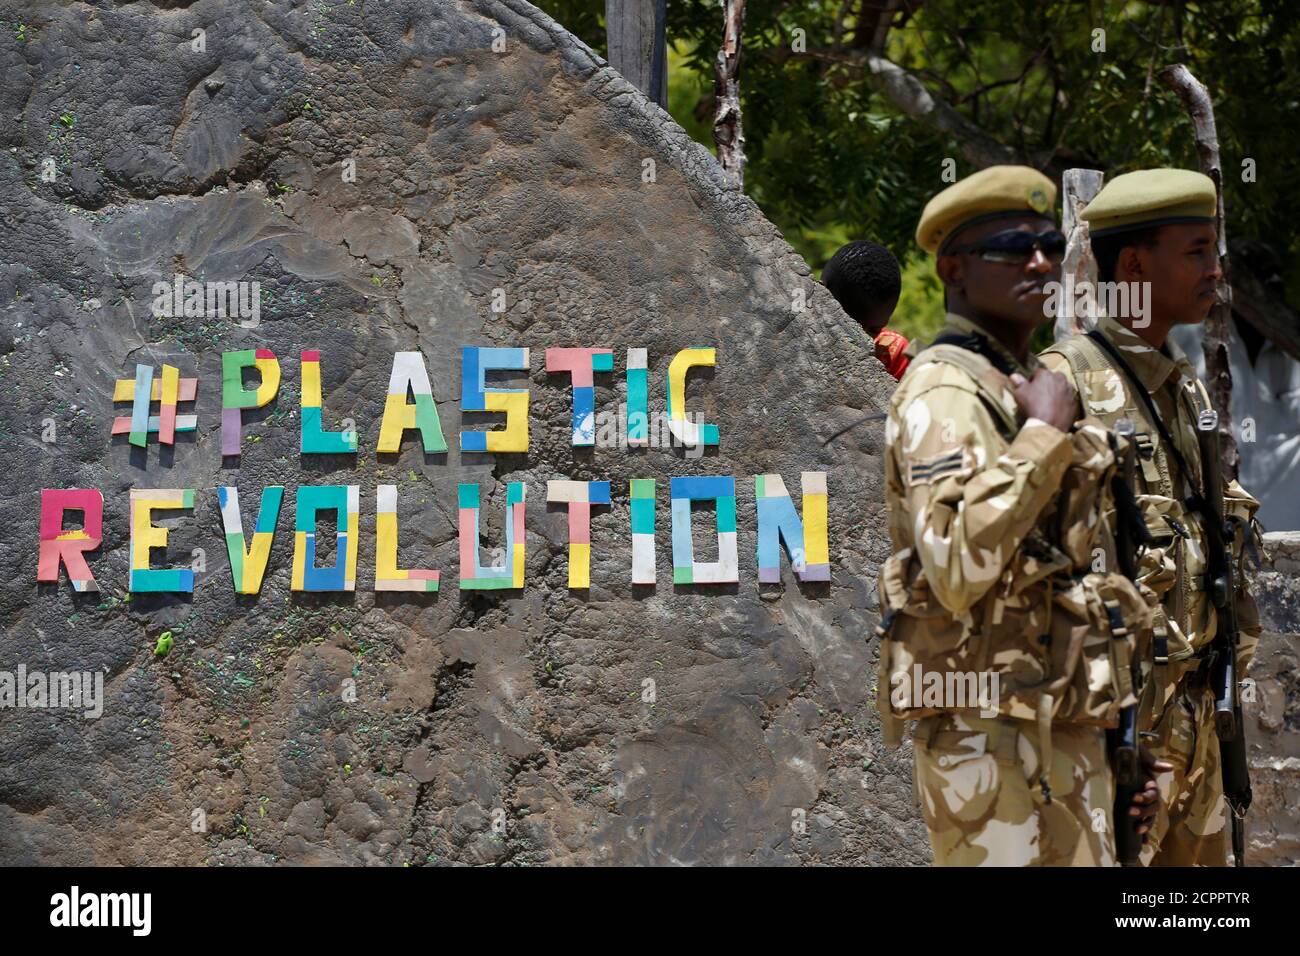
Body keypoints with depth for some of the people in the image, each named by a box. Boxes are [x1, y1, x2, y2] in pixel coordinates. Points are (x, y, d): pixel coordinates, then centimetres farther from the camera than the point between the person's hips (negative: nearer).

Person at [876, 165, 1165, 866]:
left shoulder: (1031, 391, 19)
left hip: (1067, 732, 9)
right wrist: (1043, 437, -20)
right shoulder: (944, 394, -11)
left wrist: (1119, 732, 21)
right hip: (988, 736, -9)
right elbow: (959, 570, -27)